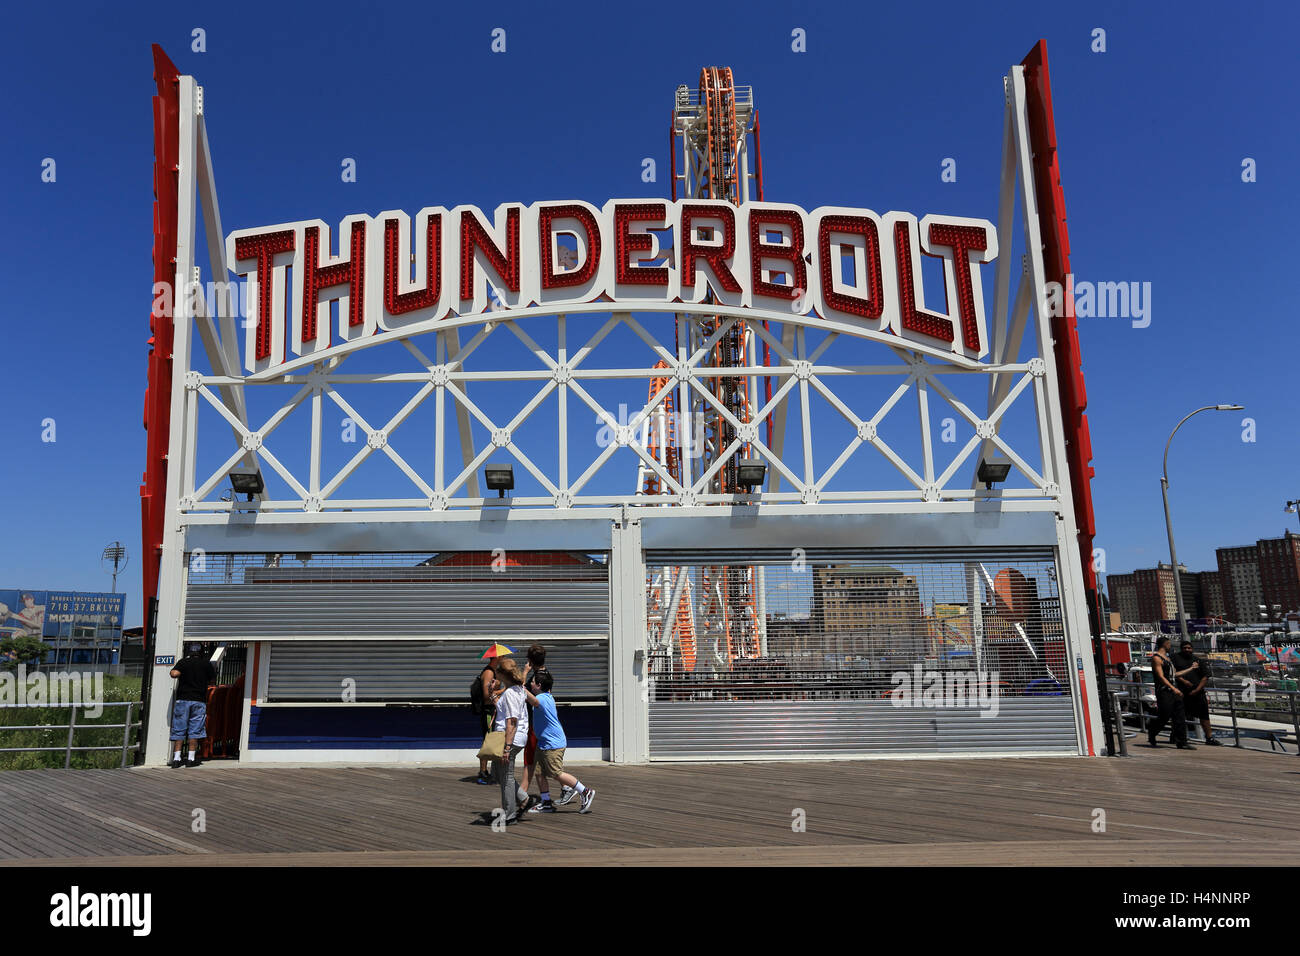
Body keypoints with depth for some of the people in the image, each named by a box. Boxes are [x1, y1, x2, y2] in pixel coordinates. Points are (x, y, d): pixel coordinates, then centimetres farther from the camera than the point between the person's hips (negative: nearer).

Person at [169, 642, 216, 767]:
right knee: (195, 730, 3)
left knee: (178, 730, 5)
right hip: (199, 700, 0)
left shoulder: (183, 662, 0)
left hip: (182, 699, 0)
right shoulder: (206, 663, 3)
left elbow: (174, 673, -16)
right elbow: (213, 680, 8)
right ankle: (191, 758, 2)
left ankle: (176, 758, 1)